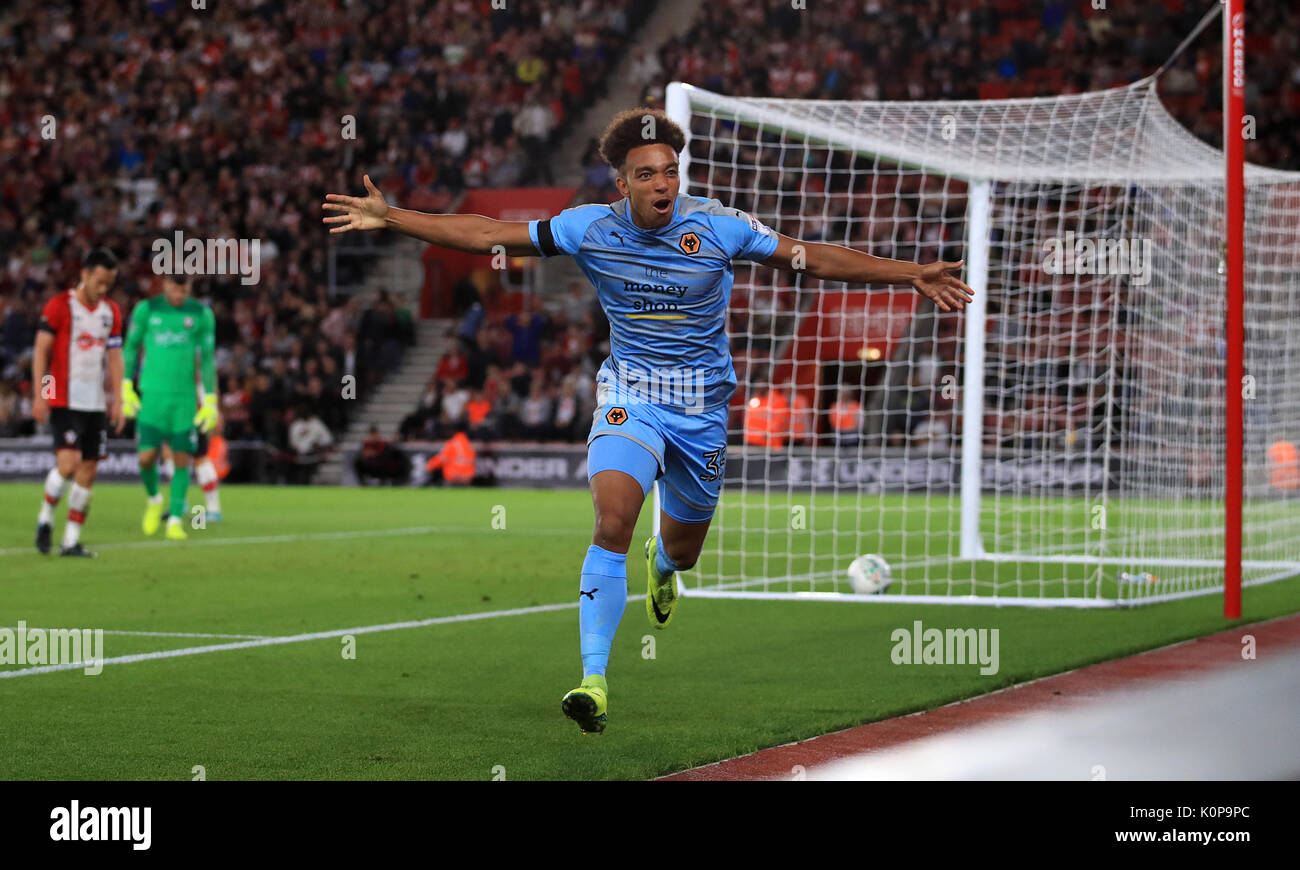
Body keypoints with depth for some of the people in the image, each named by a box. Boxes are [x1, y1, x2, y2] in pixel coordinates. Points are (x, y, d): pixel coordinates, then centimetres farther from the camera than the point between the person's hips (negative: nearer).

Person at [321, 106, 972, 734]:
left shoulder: (721, 228, -14)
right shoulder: (589, 228, -11)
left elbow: (813, 258, -8)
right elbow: (488, 235, -5)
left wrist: (913, 275, -13)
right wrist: (389, 218, -9)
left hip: (702, 405, 1)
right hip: (630, 396, -1)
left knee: (683, 547, 15)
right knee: (612, 525, -24)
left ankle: (663, 565, 57)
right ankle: (594, 679, -23)